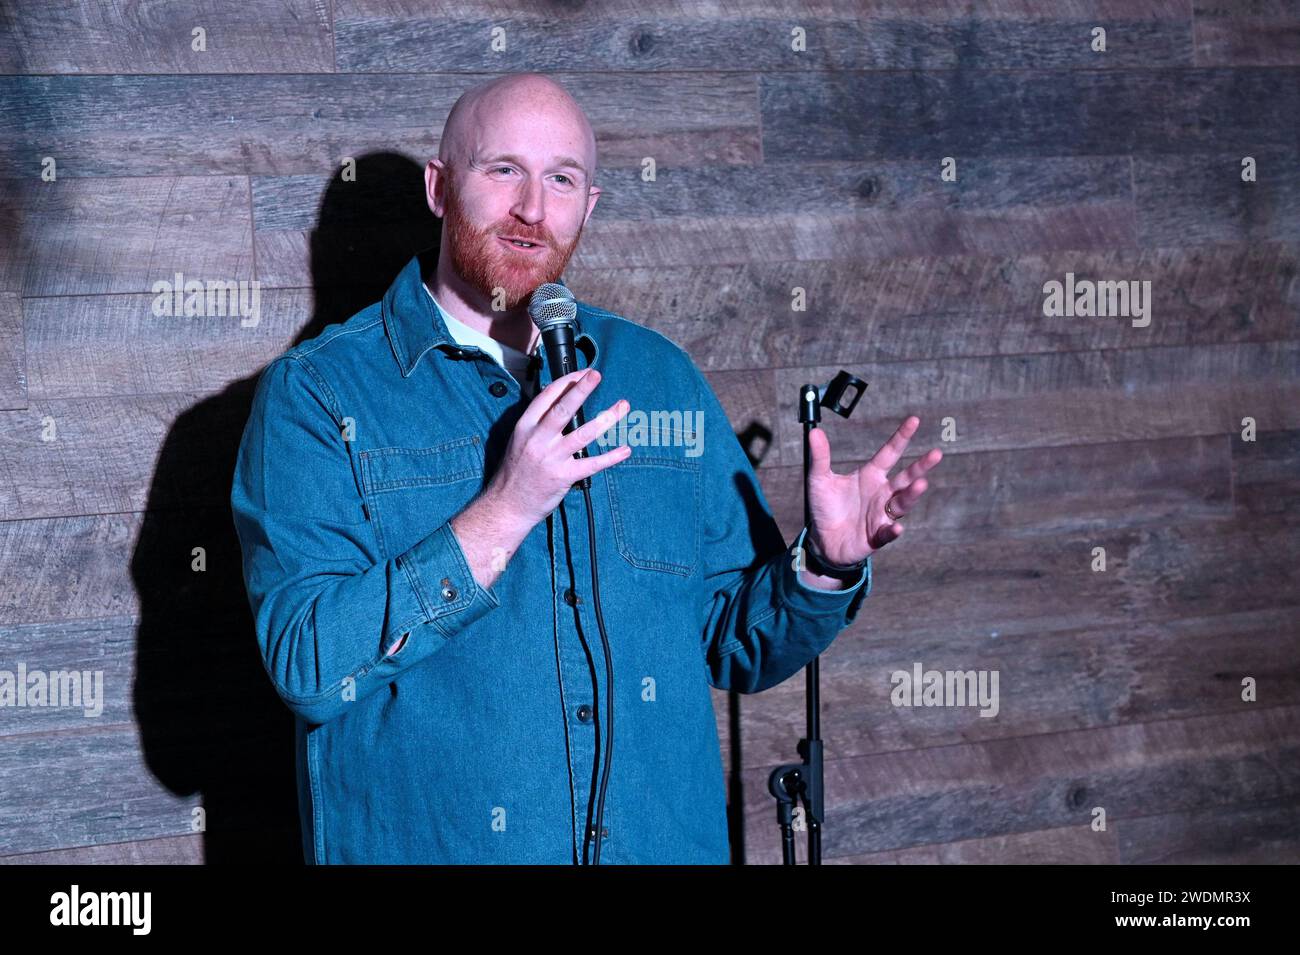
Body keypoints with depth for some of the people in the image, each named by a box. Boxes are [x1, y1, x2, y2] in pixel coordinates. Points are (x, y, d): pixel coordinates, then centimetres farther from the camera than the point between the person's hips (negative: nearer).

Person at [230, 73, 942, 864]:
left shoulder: (661, 378, 5)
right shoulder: (316, 392, -7)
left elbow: (739, 645, 8)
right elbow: (307, 665, -18)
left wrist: (826, 562, -11)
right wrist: (503, 512, -24)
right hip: (424, 843, -3)